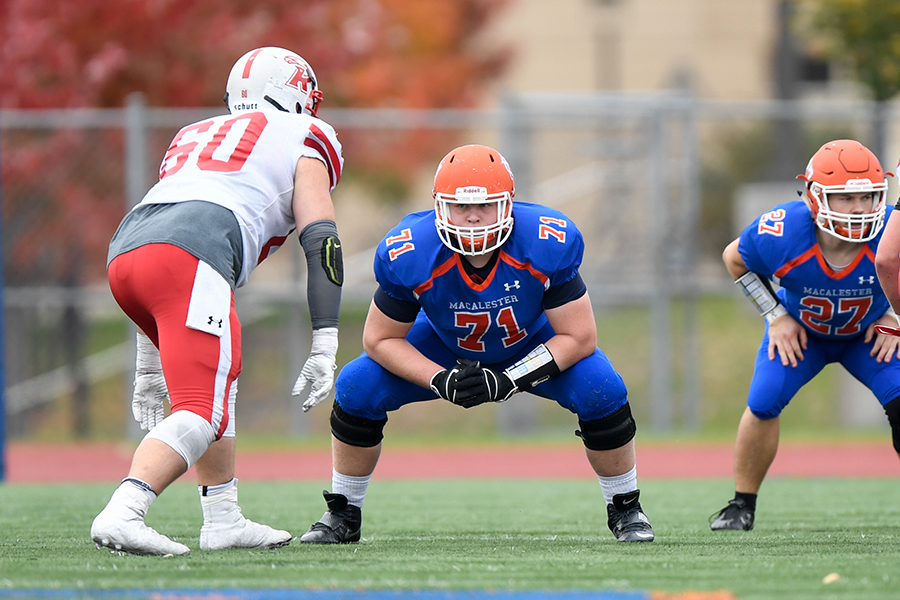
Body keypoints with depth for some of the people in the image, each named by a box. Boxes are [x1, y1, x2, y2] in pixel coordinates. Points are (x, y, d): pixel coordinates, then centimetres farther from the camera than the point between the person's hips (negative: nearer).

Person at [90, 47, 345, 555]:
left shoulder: (195, 138, 37)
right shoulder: (302, 142, 19)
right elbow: (322, 245, 7)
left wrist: (150, 365, 37)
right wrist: (324, 350, 3)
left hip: (125, 249, 7)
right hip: (190, 262, -7)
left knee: (216, 380, 26)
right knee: (202, 411, -11)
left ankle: (223, 519, 22)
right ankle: (122, 515, -31)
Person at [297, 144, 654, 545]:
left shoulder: (547, 247, -36)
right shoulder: (410, 256, -34)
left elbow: (579, 338, -27)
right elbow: (381, 340, -19)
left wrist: (506, 382, -36)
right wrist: (442, 382, -35)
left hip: (531, 345, -1)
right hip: (445, 349, 1)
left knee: (602, 390, -25)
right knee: (357, 387, -18)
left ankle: (625, 511, 2)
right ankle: (343, 515, 6)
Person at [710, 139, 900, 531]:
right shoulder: (781, 235, -35)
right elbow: (734, 259, -10)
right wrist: (776, 316, -10)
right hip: (800, 331, 0)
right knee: (763, 404, -13)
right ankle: (742, 505, 8)